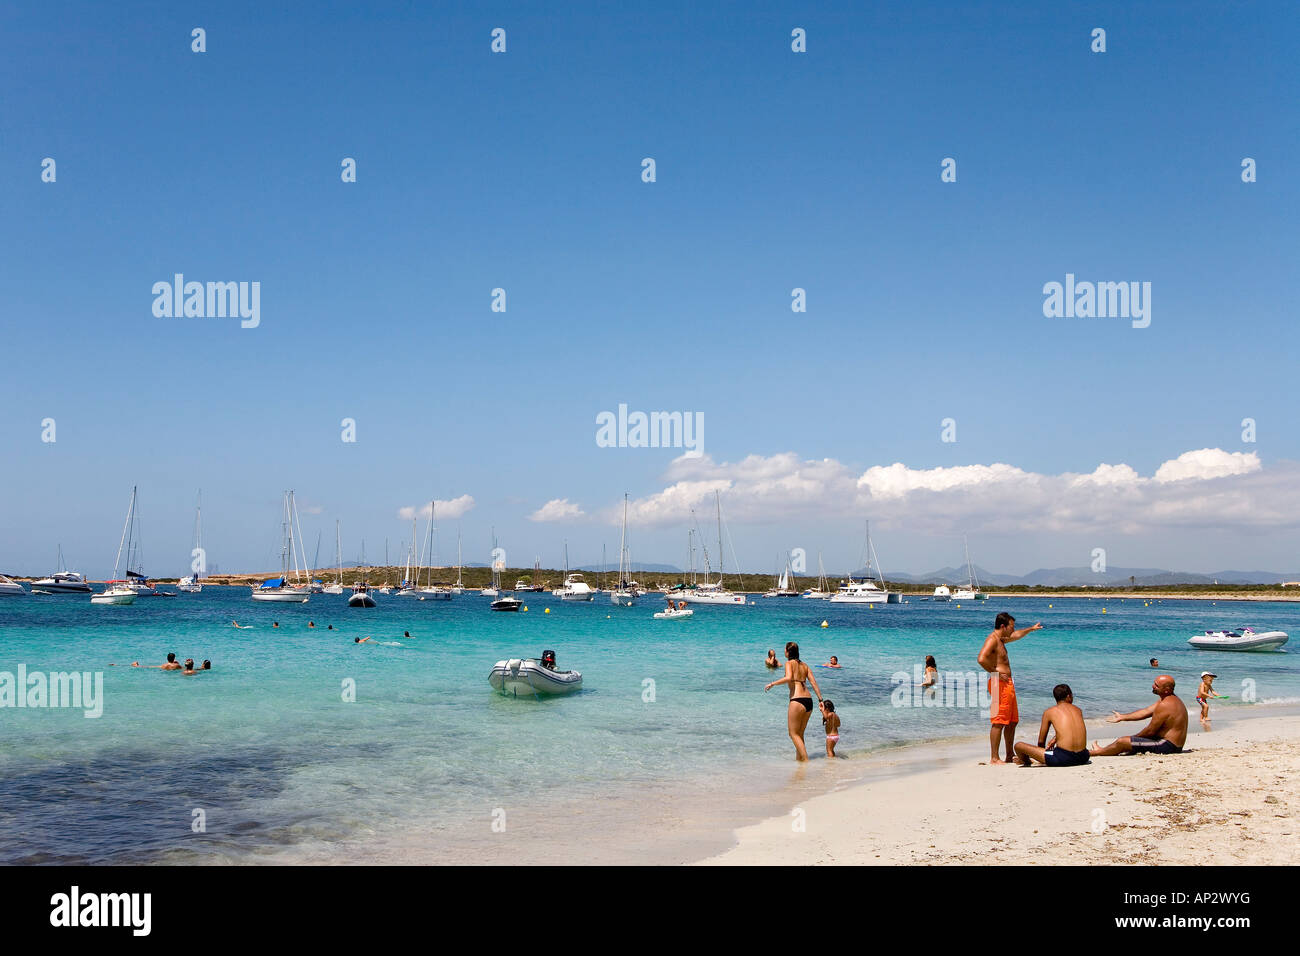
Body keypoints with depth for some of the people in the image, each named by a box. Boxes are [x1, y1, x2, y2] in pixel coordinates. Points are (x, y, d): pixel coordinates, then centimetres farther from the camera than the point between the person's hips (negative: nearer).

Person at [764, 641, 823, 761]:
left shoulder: (789, 663, -1)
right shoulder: (804, 665, 18)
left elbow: (788, 678, -20)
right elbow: (814, 683, 11)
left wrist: (772, 684, -11)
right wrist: (821, 700, 9)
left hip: (797, 700, -7)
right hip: (809, 701, 7)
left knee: (793, 733, 1)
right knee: (800, 734, 18)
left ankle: (806, 760, -10)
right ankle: (798, 759, 21)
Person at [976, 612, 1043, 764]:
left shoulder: (1000, 639, 18)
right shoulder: (992, 639, -13)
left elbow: (1016, 635, 40)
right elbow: (981, 659, -28)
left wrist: (1031, 629, 50)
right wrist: (996, 673, -19)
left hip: (1007, 684, 11)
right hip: (999, 684, -11)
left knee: (1012, 722, 16)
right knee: (998, 722, -11)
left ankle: (1010, 755, 24)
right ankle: (994, 758, -10)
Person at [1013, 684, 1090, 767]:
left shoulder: (1049, 712, 4)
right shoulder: (1078, 710, 15)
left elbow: (1041, 741, 9)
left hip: (1063, 758, -6)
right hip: (1082, 758, 6)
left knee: (1018, 745, 7)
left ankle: (1026, 762, 34)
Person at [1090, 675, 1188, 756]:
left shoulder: (1165, 705, -23)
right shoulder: (1172, 699, 11)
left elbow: (1150, 731, -18)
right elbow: (1146, 712, 18)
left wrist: (1134, 737, -1)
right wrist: (1122, 717, 22)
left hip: (1167, 746, -10)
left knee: (1122, 742, -5)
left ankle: (1097, 752, 15)